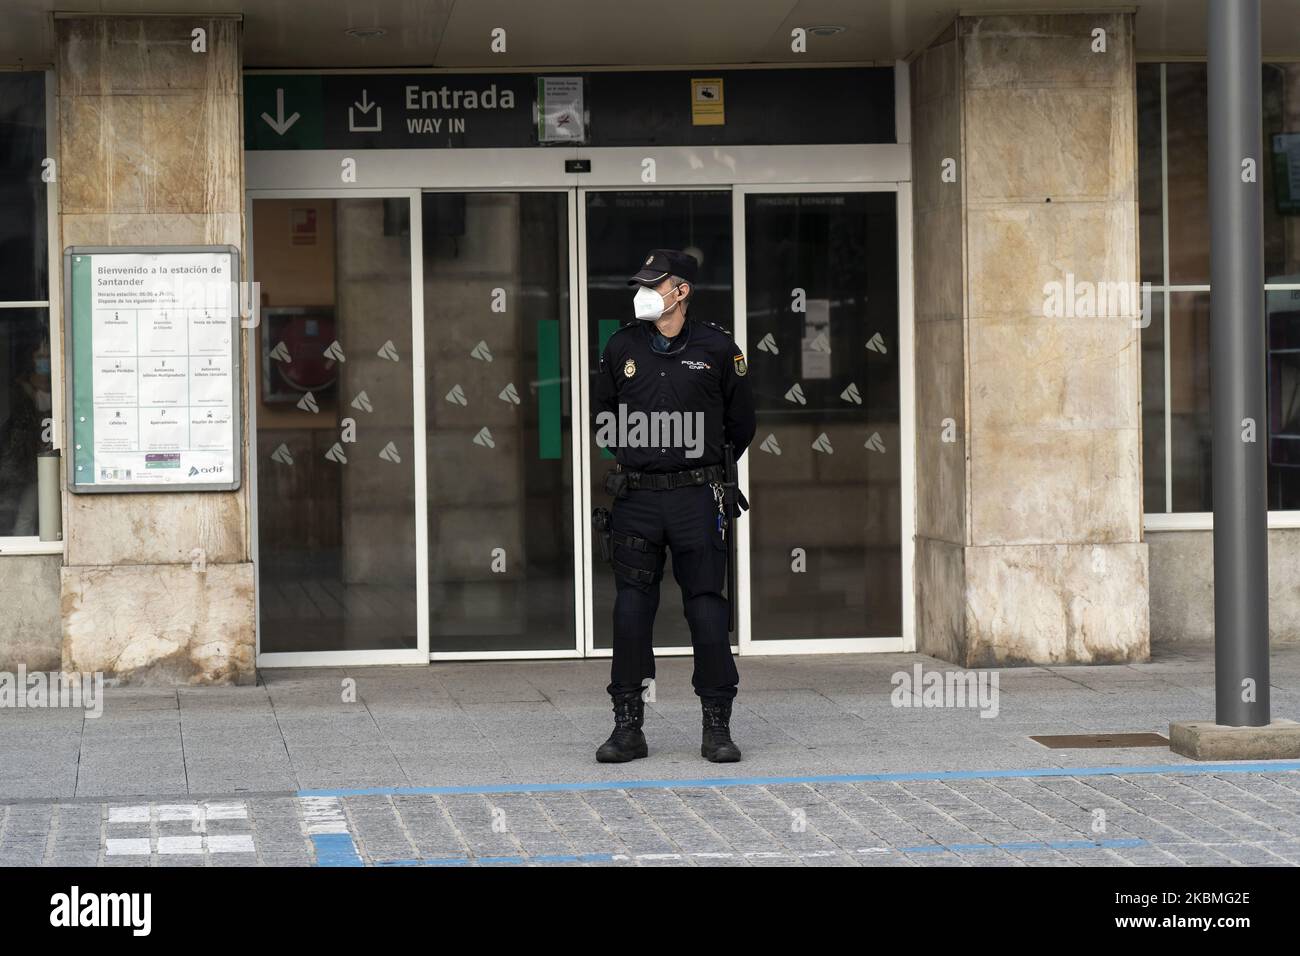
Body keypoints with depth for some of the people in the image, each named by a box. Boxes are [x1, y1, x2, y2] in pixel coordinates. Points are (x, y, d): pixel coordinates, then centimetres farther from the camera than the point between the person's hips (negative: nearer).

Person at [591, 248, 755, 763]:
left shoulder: (717, 348, 0)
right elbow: (602, 411, 23)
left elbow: (740, 422, 13)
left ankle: (717, 728, 7)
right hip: (635, 500, 2)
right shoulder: (622, 347, 6)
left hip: (696, 497, -2)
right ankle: (627, 727, 8)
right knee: (631, 611, 1)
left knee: (707, 611, -1)